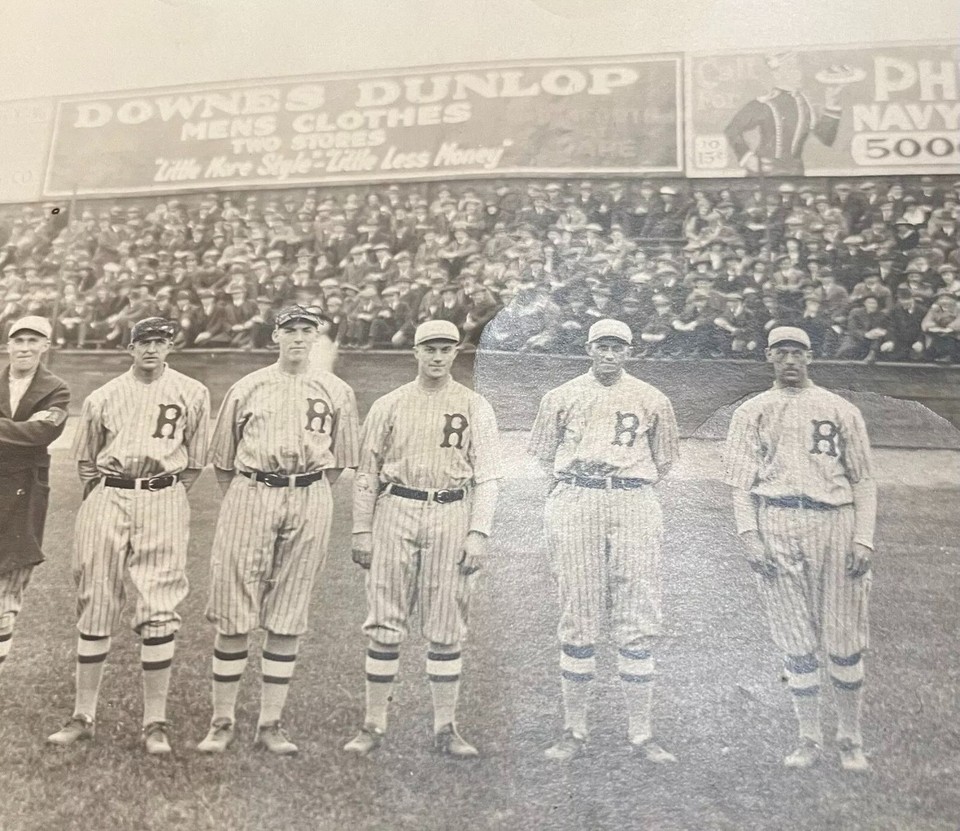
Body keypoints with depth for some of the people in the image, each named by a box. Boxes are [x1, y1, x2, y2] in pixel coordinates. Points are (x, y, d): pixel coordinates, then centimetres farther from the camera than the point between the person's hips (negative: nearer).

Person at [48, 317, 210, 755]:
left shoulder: (192, 394, 5)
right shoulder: (102, 397, 10)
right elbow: (85, 459, 17)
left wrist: (166, 497, 6)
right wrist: (104, 498, 9)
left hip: (163, 501, -2)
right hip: (107, 499, 2)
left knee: (159, 609, -5)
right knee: (95, 606, 5)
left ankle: (155, 722, 4)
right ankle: (84, 715, 18)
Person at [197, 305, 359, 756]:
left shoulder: (336, 392, 9)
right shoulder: (246, 388, 8)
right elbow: (222, 458, 13)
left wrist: (308, 495, 9)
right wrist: (243, 502, 10)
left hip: (310, 502, 1)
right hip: (250, 495, 0)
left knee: (288, 619, 5)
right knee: (233, 615, -1)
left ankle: (270, 724, 16)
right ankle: (222, 722, 13)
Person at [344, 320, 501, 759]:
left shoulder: (475, 408, 7)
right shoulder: (388, 406, 8)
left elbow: (486, 476, 3)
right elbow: (367, 472, 9)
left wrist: (478, 534, -6)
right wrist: (361, 531, 4)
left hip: (452, 514, 0)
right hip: (395, 512, 1)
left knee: (446, 629, 4)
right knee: (385, 625, 1)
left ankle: (445, 727, 16)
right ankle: (374, 725, 13)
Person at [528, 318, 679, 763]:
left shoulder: (652, 400, 11)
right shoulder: (561, 397, 10)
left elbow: (664, 458, 20)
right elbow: (543, 452, 17)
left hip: (635, 505, 1)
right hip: (575, 504, 0)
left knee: (637, 620, -2)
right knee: (577, 618, 1)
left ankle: (642, 734, 8)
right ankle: (574, 731, 11)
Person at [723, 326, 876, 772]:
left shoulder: (841, 411, 11)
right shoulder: (751, 413, 10)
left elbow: (863, 480, 9)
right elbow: (741, 482, 5)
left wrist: (863, 538, -2)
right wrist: (749, 536, -6)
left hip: (836, 524, 1)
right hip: (776, 526, 0)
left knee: (845, 642, 3)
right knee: (796, 643, 5)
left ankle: (851, 738, 21)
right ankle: (809, 739, 19)